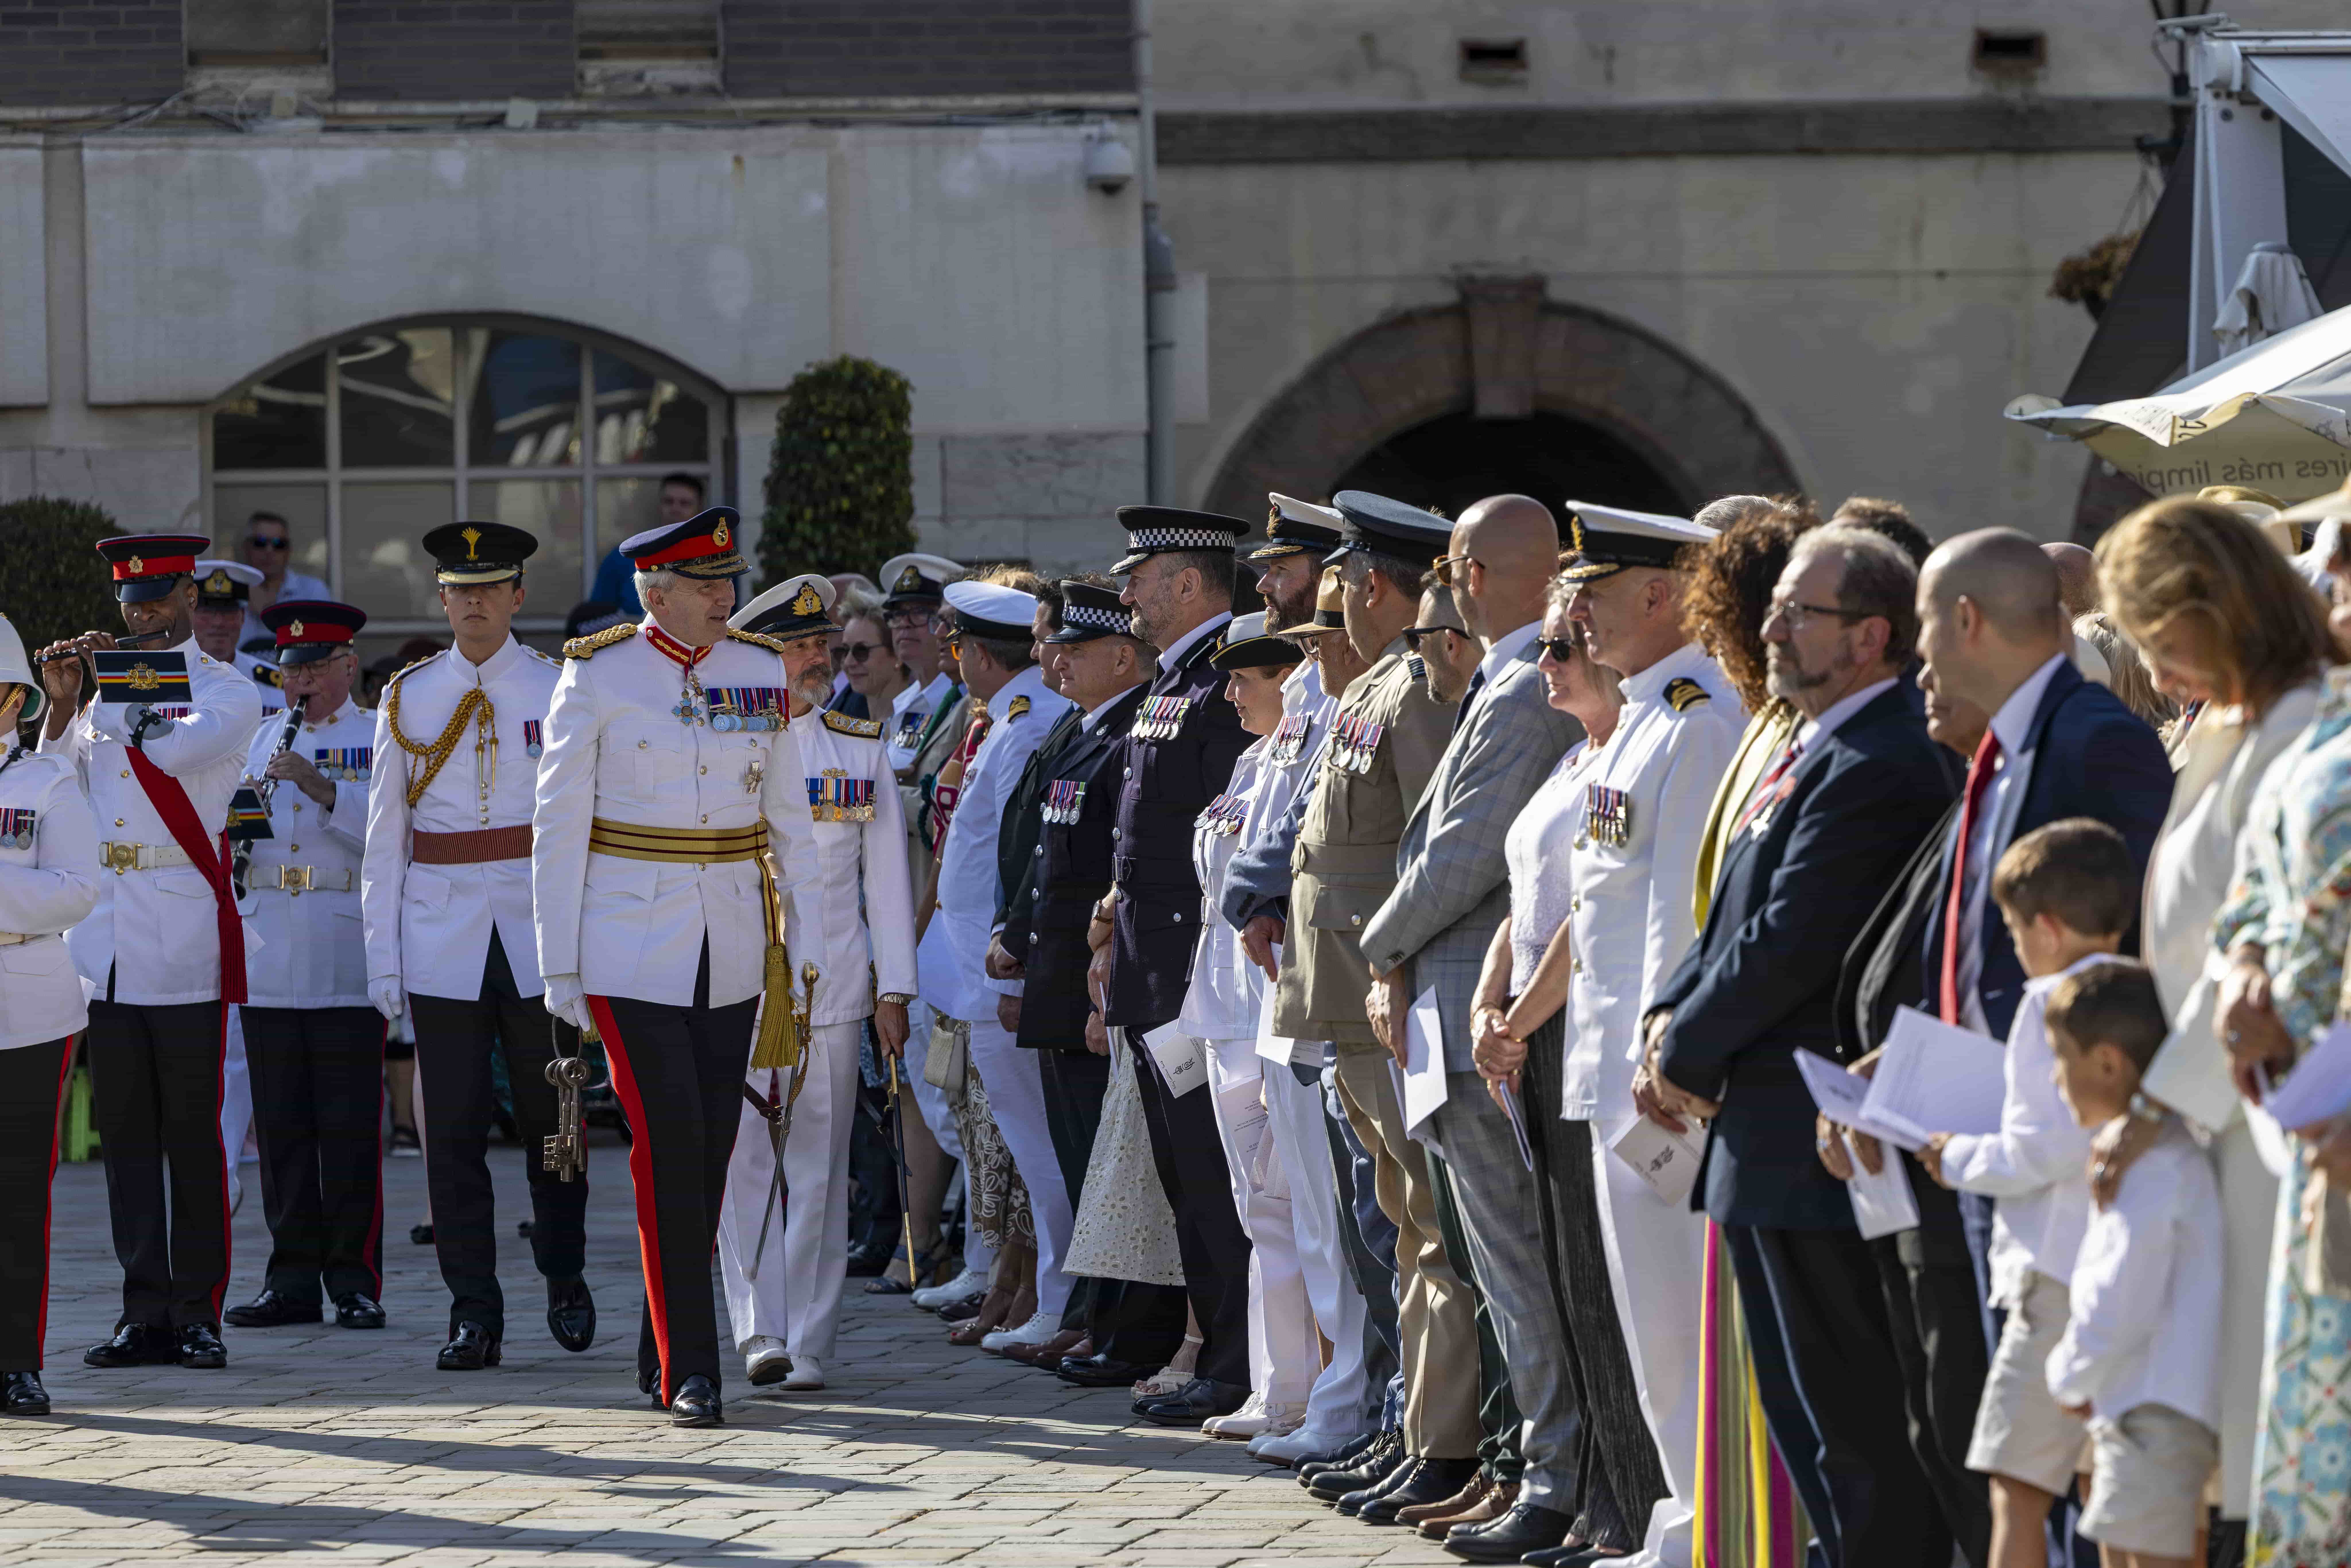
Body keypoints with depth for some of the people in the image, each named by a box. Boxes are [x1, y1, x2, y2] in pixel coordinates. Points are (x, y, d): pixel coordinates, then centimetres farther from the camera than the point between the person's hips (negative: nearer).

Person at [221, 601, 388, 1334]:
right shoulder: (264, 738, 18)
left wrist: (321, 787, -19)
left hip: (346, 953, -4)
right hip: (270, 953, 4)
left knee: (349, 1124, -4)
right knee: (282, 1124, 4)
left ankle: (355, 1281, 1)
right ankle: (293, 1279, 9)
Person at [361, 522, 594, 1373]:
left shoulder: (559, 690, 3)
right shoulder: (408, 698, 6)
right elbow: (384, 838, 8)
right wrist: (384, 959, 2)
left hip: (539, 931, -1)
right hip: (442, 934, 1)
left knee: (550, 1114, 6)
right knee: (453, 1130, -1)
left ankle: (564, 1282, 25)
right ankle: (473, 1312, 4)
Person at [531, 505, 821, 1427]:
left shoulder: (761, 674, 5)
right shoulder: (597, 677, -6)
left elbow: (789, 818, 10)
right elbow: (558, 823, -4)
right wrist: (559, 965, -6)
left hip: (732, 951, 4)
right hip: (632, 950, -4)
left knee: (712, 1152, 7)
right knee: (670, 1147, -10)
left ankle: (661, 1355, 21)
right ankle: (689, 1371, -7)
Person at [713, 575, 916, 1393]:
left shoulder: (863, 748, 10)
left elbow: (887, 876, 11)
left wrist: (893, 989, 5)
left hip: (832, 988, 2)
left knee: (819, 1171, 2)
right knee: (741, 1162, -9)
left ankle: (808, 1346, 6)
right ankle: (760, 1329, -10)